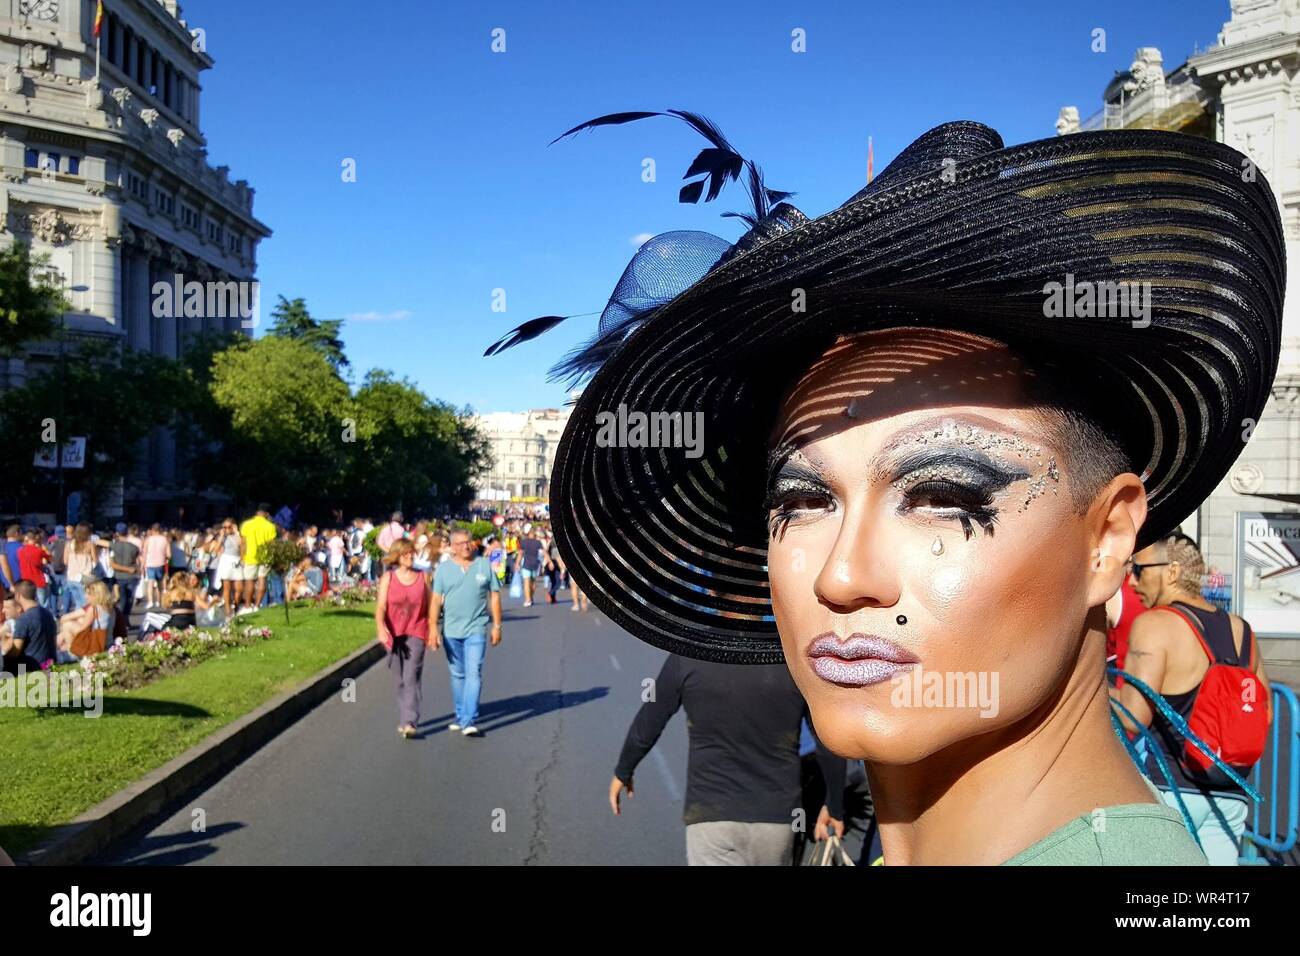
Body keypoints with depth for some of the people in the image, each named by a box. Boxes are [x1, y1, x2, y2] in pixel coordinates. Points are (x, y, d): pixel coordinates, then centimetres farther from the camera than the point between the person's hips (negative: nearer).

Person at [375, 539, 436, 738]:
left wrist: (433, 630, 6)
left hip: (416, 634, -1)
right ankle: (404, 720, 26)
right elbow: (380, 606, -9)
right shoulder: (388, 577, 0)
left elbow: (430, 604, 8)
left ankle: (409, 723, -16)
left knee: (411, 679, -12)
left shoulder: (422, 576, 3)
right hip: (394, 634, 1)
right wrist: (381, 627, -25)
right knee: (401, 681, 11)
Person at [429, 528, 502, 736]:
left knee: (473, 674, -10)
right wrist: (433, 627, -5)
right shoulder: (443, 568, 4)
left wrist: (497, 626, 3)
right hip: (451, 631, 2)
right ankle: (460, 716, 26)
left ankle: (469, 720, -12)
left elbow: (495, 596, 6)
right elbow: (436, 600, 2)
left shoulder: (484, 565, 3)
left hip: (476, 629, -2)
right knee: (457, 675, 13)